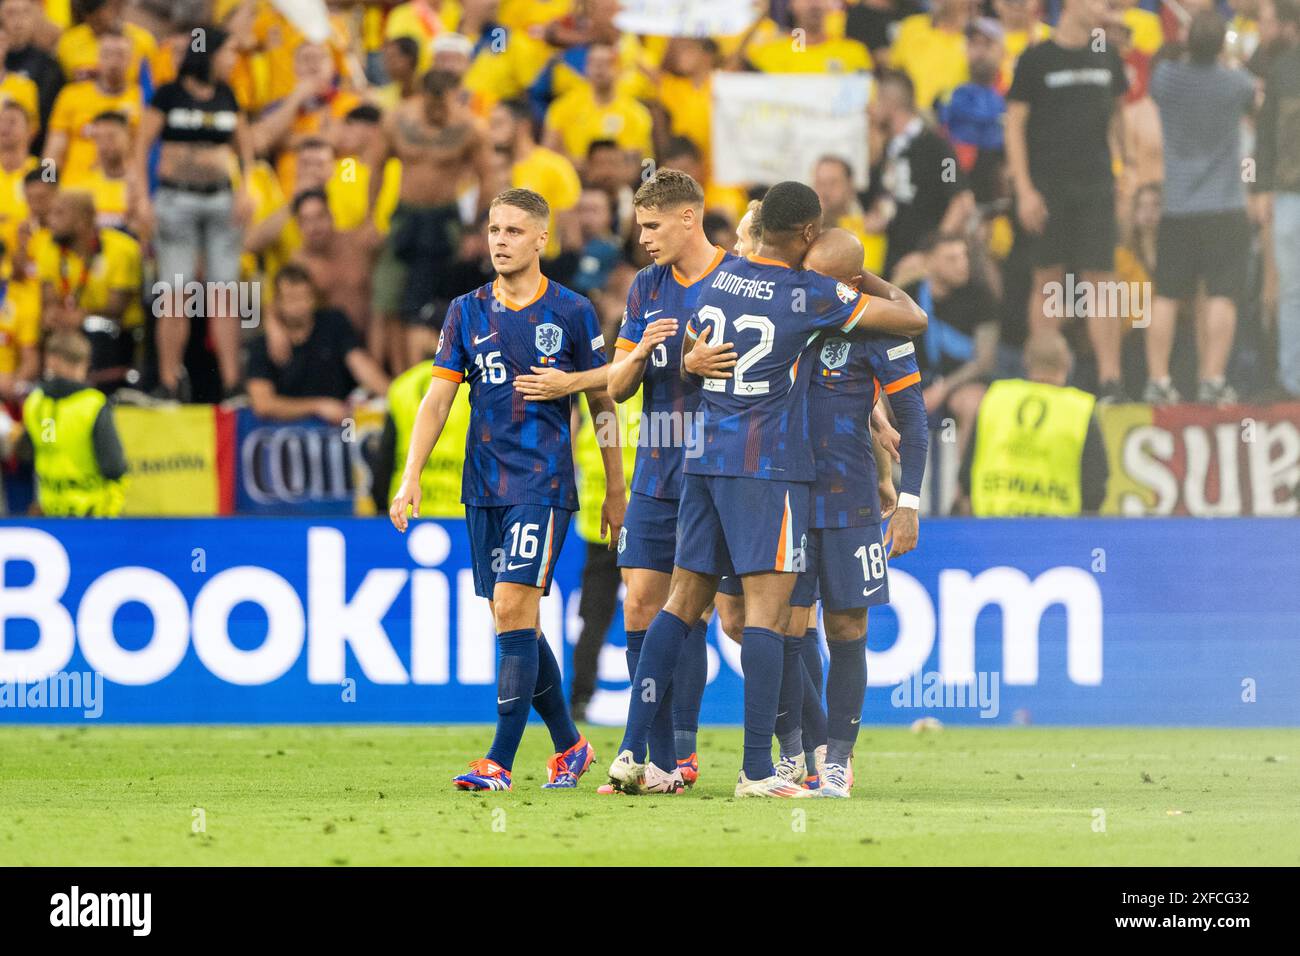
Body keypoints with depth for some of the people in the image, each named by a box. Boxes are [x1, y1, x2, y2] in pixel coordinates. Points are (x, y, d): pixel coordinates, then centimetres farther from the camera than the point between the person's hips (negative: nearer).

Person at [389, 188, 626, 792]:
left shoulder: (571, 312, 0)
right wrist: (412, 476, -3)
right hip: (484, 486, 4)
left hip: (544, 482, -4)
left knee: (513, 607, -15)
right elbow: (438, 397, 7)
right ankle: (569, 746, 22)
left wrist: (616, 490, 8)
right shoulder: (467, 312, 9)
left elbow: (602, 402, 7)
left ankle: (500, 762, -16)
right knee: (516, 622, 7)